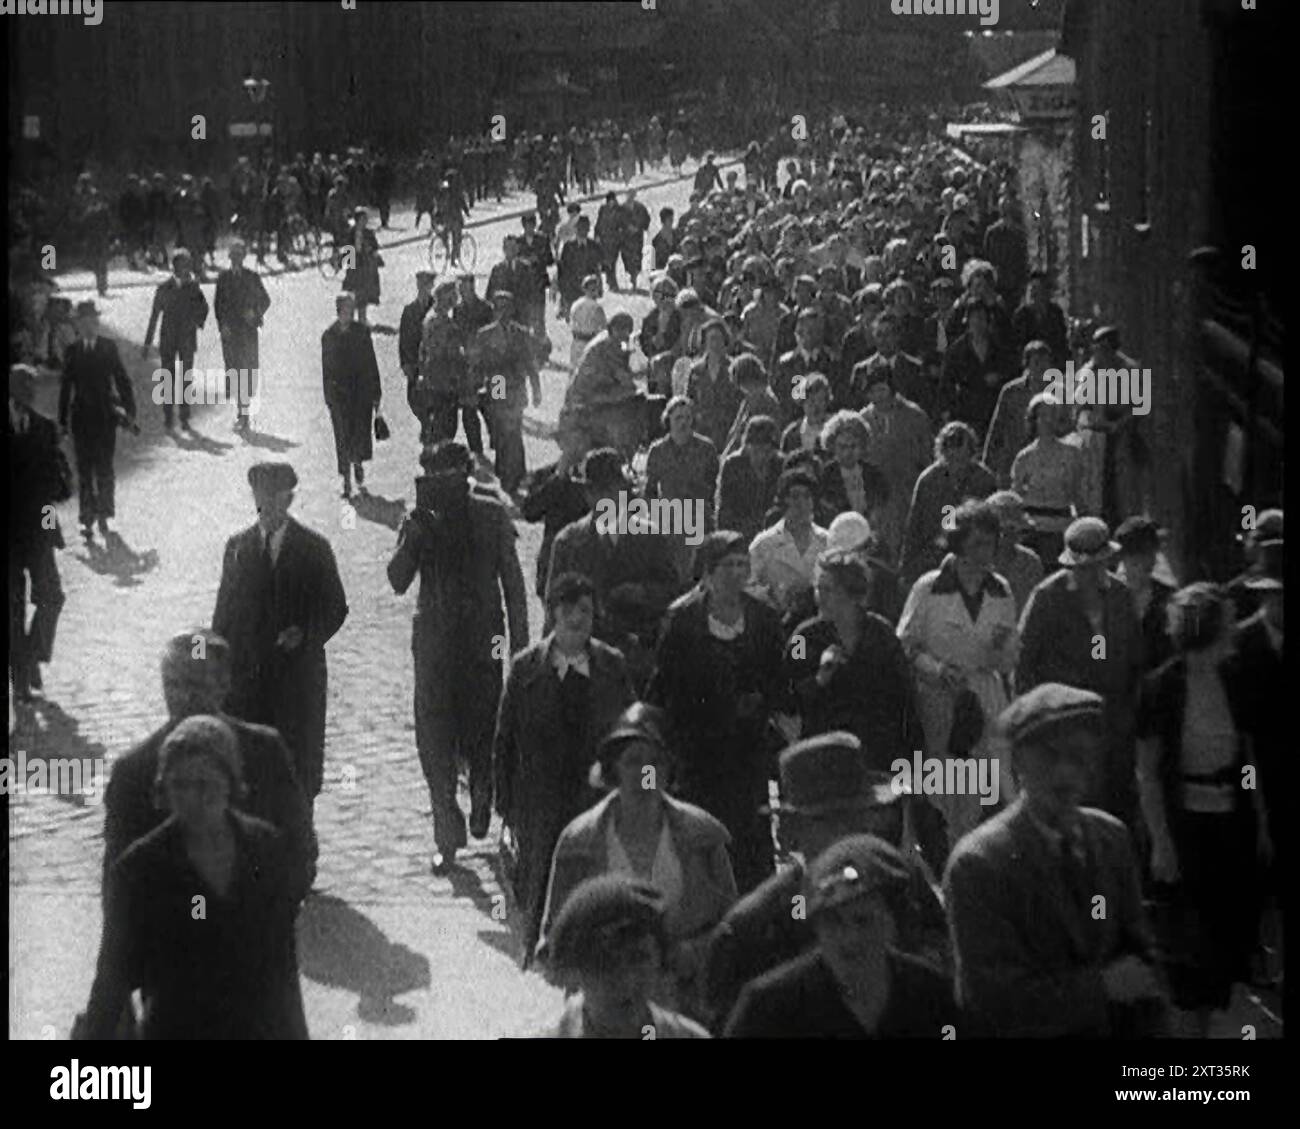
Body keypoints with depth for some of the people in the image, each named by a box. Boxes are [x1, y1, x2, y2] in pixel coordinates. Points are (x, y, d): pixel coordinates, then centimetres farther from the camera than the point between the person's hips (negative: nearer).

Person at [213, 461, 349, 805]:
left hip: (298, 670, -1)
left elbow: (335, 608, 3)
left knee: (299, 759, 3)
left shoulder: (314, 548, 1)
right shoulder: (237, 547, 7)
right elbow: (224, 610, 10)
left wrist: (306, 634, -16)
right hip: (246, 671, 1)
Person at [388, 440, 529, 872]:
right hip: (435, 639, 0)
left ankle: (481, 796, 40)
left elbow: (512, 581, 4)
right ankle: (447, 838, 2)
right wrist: (414, 533, -21)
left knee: (482, 731, 7)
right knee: (433, 736, -4)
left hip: (483, 640, 0)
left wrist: (519, 641, 1)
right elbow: (398, 581, -8)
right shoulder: (421, 520, 0)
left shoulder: (491, 515, -1)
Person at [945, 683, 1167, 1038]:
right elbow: (995, 999, -16)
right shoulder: (976, 863, -13)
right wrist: (1102, 984, -13)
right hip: (1023, 1033, -2)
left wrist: (1147, 1027, -1)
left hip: (1116, 1028, 2)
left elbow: (1137, 951, 13)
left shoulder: (1113, 836, 5)